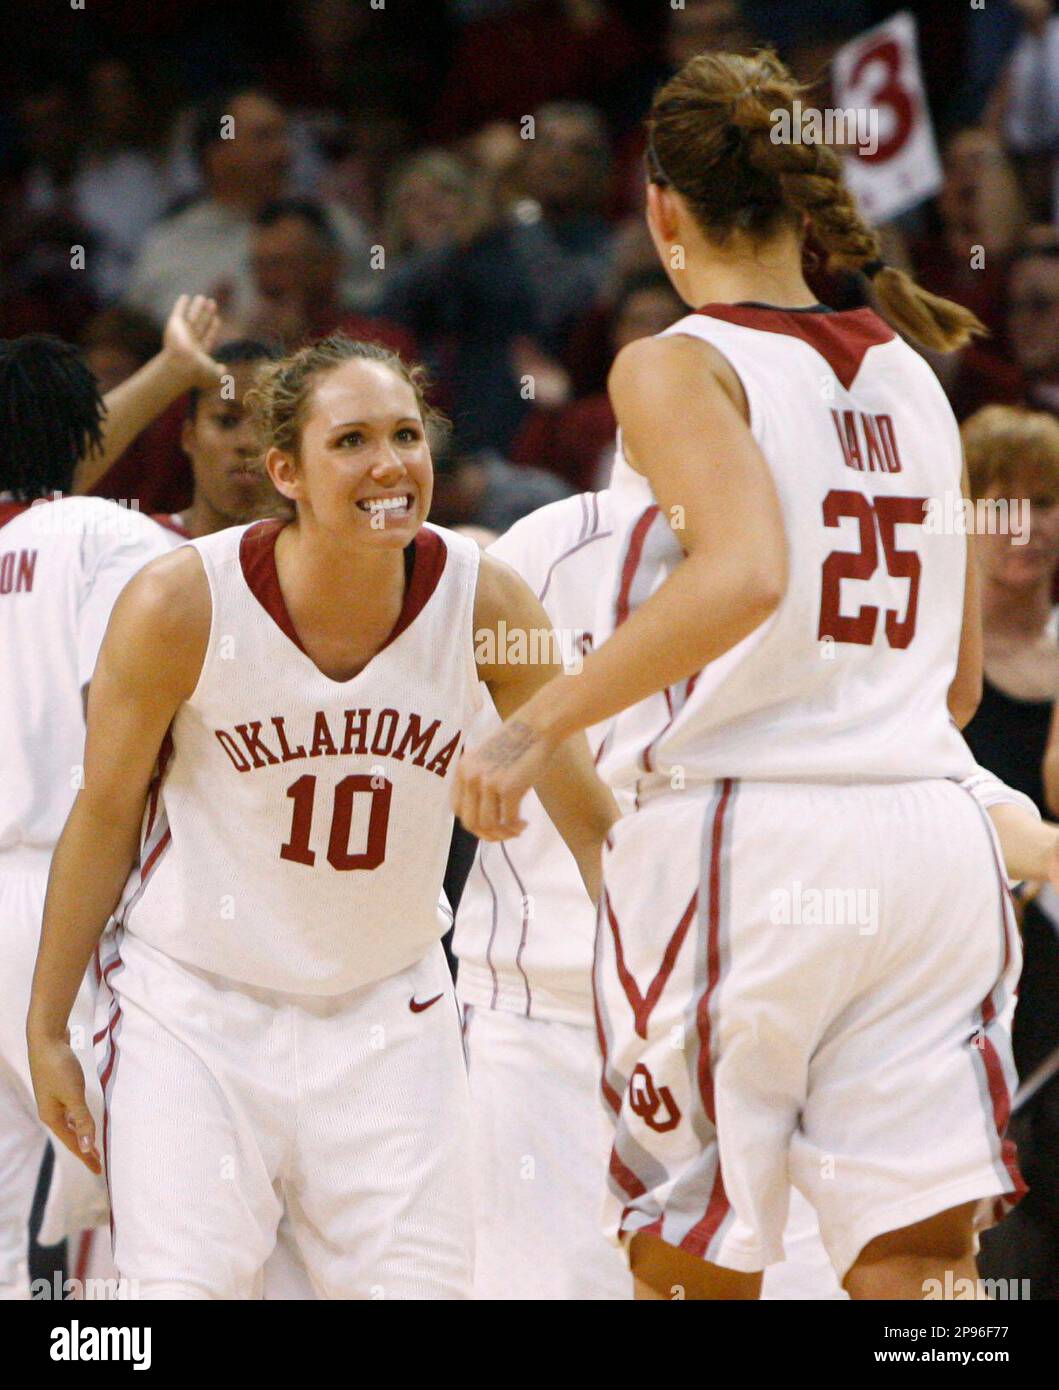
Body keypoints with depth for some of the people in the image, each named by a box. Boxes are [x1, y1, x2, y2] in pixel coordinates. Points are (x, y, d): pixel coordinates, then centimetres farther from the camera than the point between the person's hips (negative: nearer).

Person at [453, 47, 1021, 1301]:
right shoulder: (910, 376, 15)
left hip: (739, 840, -5)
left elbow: (743, 577, -23)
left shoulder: (677, 366, -4)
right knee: (915, 1268, -1)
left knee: (691, 1265, 9)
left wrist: (536, 728, -20)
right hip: (928, 842, 5)